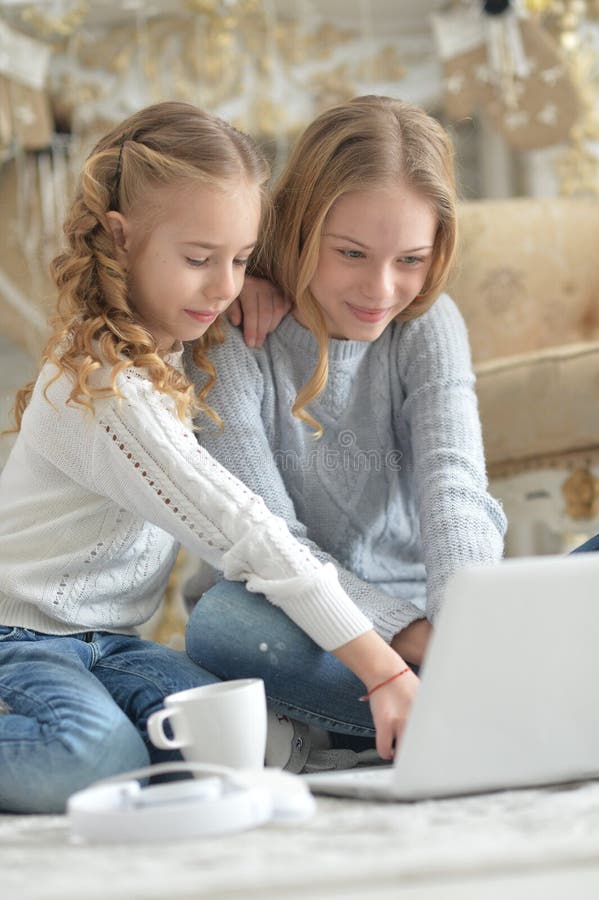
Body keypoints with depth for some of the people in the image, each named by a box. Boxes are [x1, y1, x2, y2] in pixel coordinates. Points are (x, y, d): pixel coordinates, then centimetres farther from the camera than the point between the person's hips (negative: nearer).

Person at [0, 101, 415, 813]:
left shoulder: (171, 353, 5)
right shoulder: (103, 388, -22)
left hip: (107, 641, 8)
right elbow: (238, 530, -28)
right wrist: (379, 668, -31)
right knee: (98, 757, -37)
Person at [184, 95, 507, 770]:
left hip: (438, 612, 2)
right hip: (311, 628, -2)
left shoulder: (427, 323, -1)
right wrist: (415, 641, -32)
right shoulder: (234, 339, -11)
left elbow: (453, 486, -17)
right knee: (222, 617, -37)